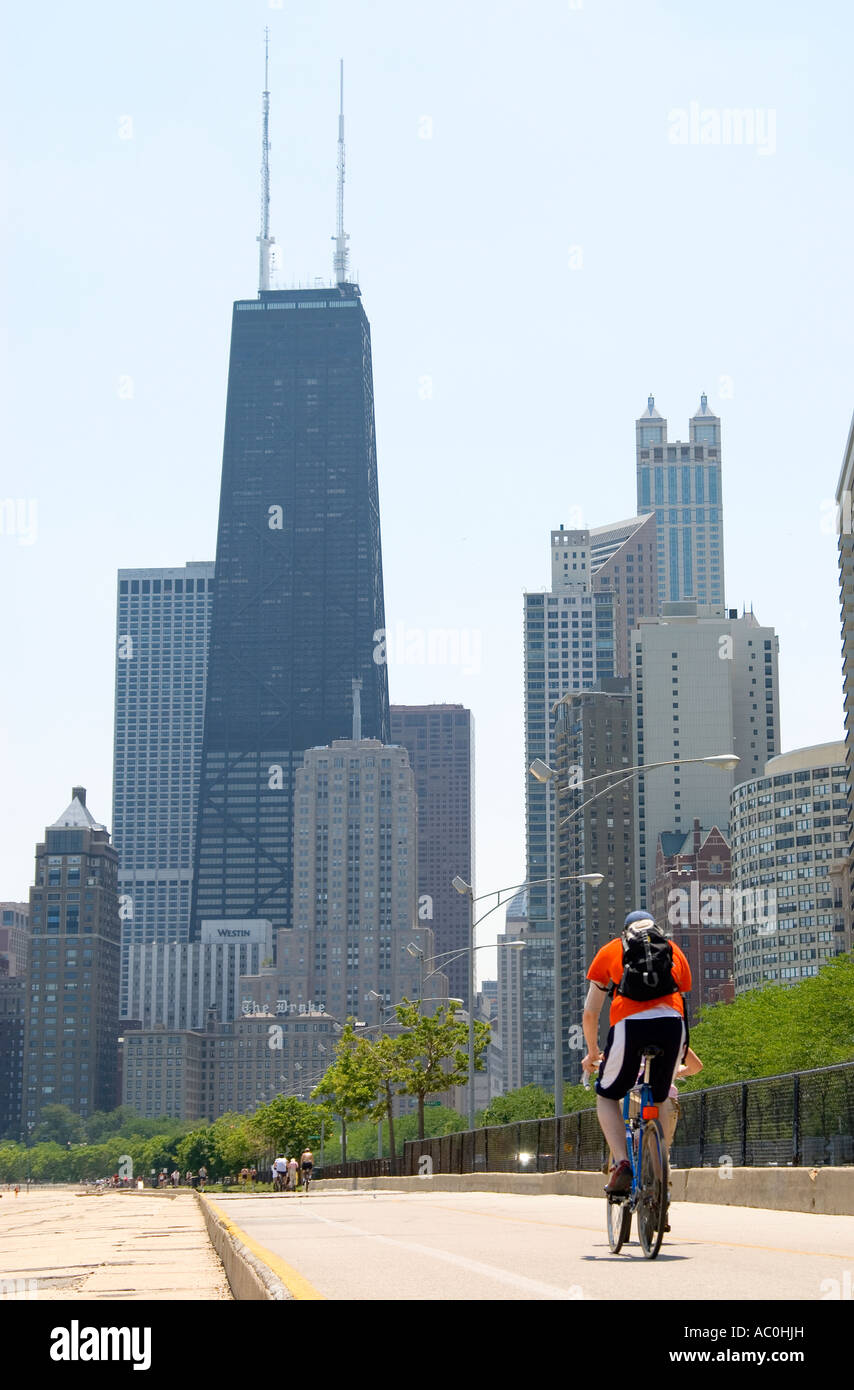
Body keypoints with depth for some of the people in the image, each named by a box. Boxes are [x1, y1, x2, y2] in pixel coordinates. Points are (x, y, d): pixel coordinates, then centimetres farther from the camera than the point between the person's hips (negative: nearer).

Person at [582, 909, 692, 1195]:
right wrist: (677, 1053, 44)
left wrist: (592, 1053, 39)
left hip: (629, 1023, -2)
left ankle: (622, 1164, -2)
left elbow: (589, 1014, 24)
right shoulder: (674, 951, 29)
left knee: (607, 1097, 17)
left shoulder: (610, 951, 24)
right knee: (659, 1101, 22)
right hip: (672, 1023, 2)